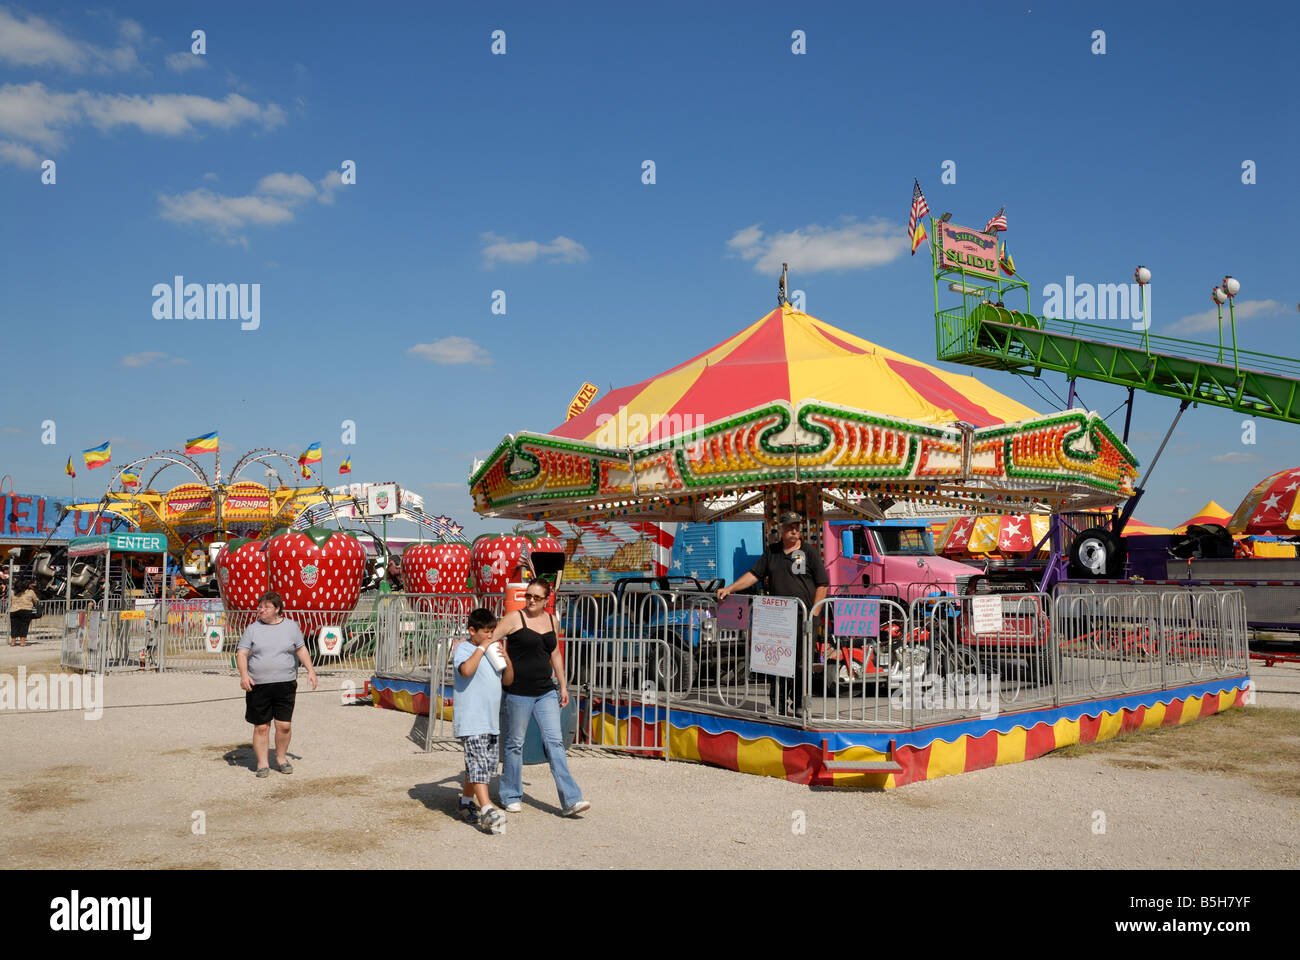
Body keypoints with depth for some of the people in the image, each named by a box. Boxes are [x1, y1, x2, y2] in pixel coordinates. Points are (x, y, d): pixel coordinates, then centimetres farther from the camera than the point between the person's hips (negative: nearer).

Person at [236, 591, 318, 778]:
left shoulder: (291, 627, 8)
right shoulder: (253, 629, 5)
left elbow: (301, 650, 15)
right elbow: (241, 654, 2)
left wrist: (311, 670, 5)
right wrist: (244, 674, -14)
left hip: (285, 685, 0)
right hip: (258, 686, 0)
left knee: (284, 725, -1)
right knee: (261, 727, 3)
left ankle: (281, 757, 20)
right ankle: (262, 763, 14)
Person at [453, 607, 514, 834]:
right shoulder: (463, 649, -5)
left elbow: (508, 681, 19)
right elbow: (466, 669, -27)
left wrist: (507, 660, 2)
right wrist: (481, 648, -18)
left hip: (491, 720, 8)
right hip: (470, 720, -8)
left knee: (488, 763, 13)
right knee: (478, 764, -14)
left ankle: (467, 801, 28)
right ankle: (487, 810, -21)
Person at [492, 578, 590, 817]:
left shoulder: (552, 621, 10)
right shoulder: (515, 618, -5)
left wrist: (563, 686, 19)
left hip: (546, 692, 4)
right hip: (518, 692, -4)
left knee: (554, 741, -2)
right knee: (515, 743, 6)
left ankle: (570, 800, -5)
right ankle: (511, 796, 22)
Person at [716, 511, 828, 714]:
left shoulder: (810, 552, 3)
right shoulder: (771, 552, 15)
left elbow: (822, 585, 0)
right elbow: (754, 575, 14)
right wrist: (729, 589, 3)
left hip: (802, 616, -3)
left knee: (801, 663, -1)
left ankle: (798, 704, 8)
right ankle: (777, 703, 8)